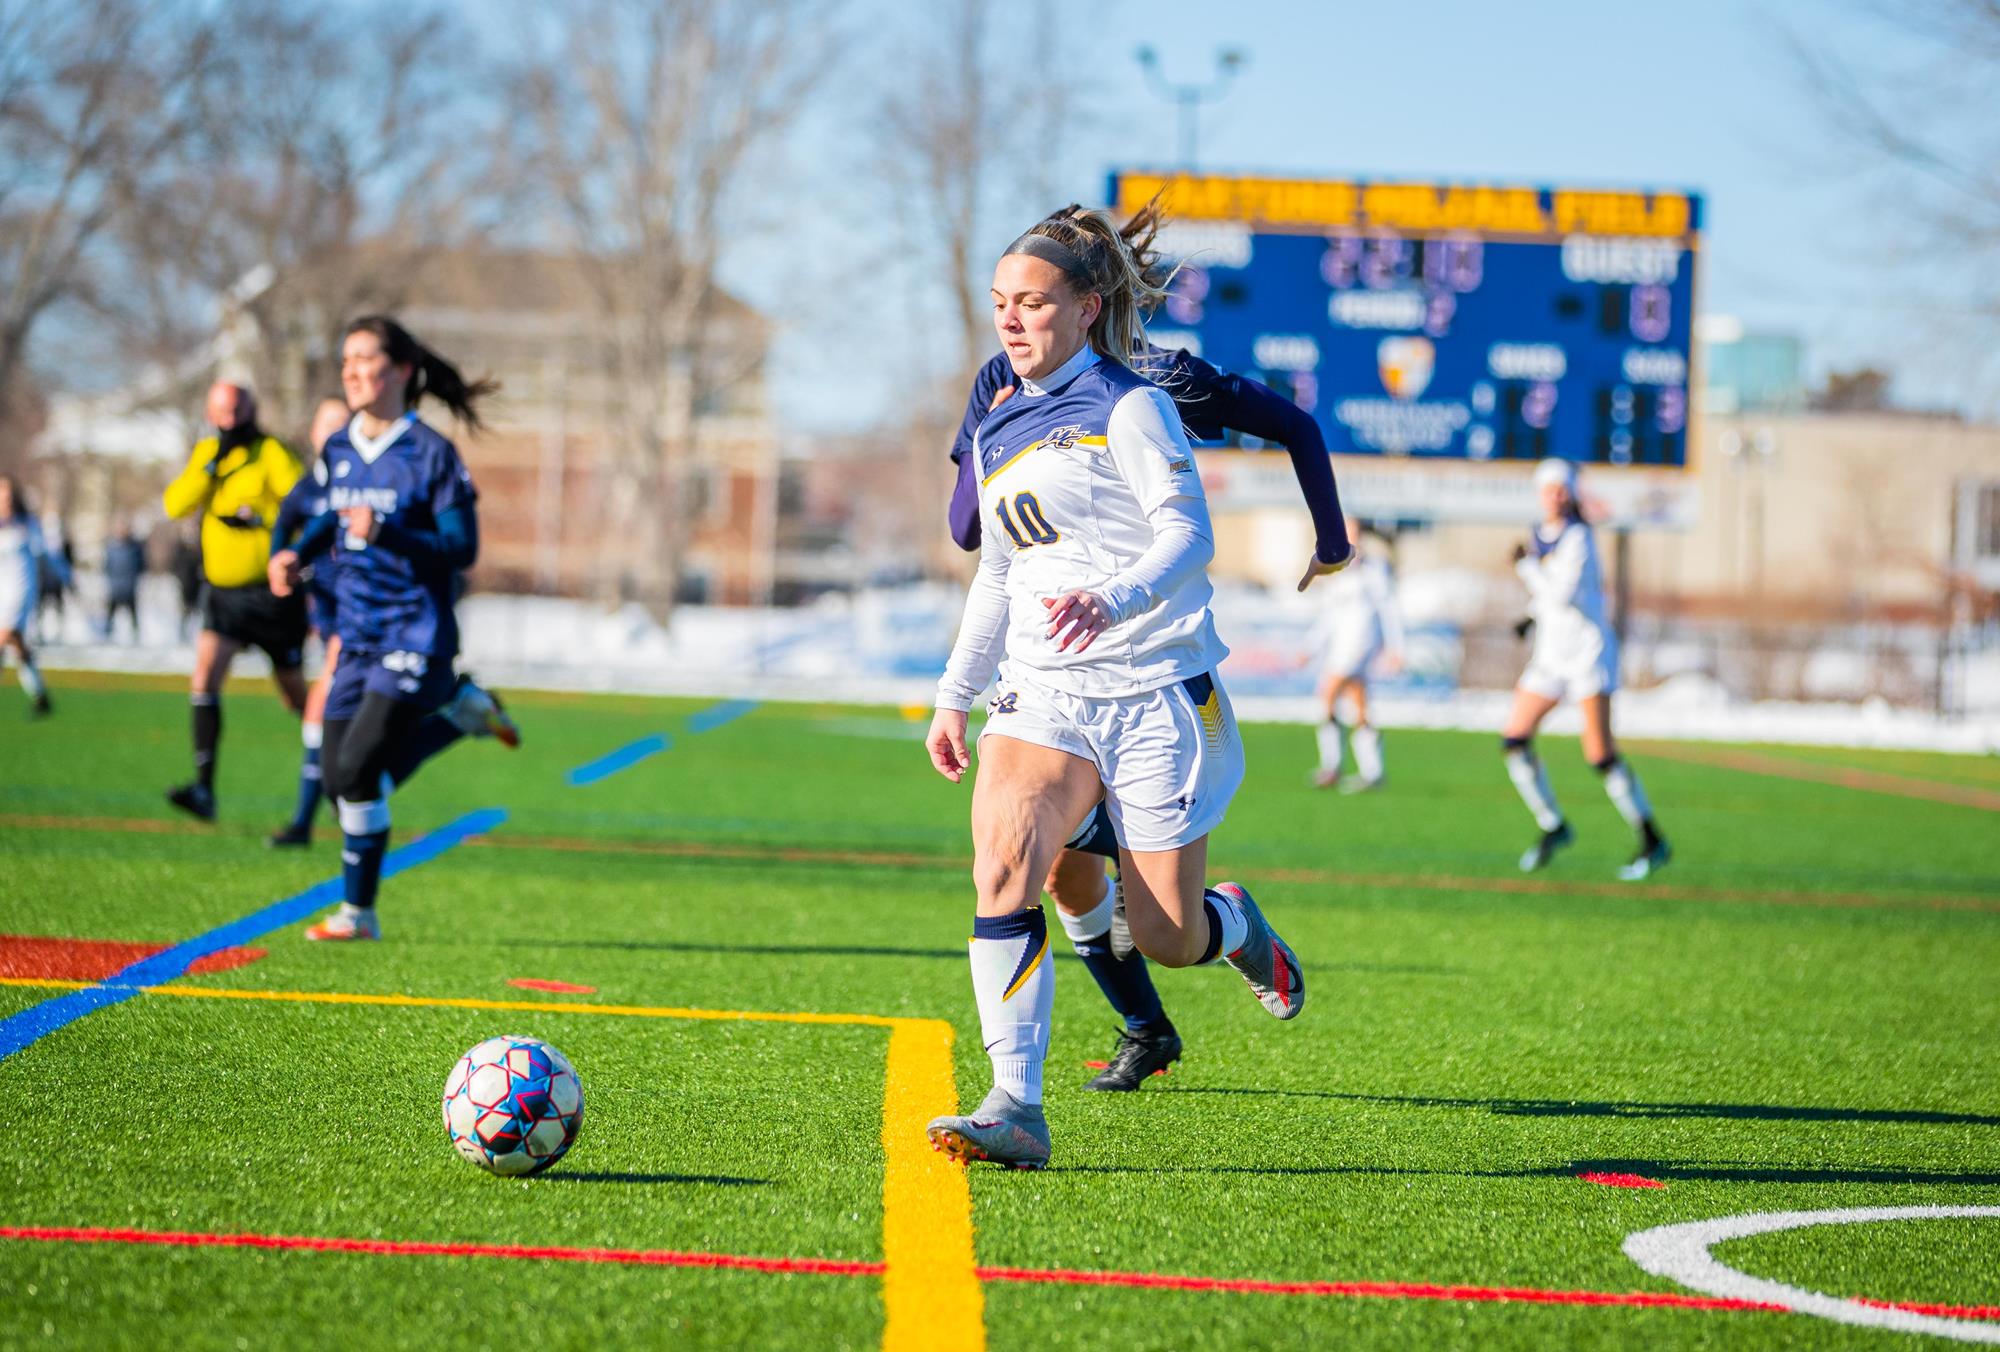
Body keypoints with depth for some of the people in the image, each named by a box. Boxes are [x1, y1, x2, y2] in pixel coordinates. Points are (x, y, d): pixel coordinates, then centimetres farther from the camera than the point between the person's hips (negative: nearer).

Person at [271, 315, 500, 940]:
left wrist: (386, 533, -27)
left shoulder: (431, 453, -11)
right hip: (358, 632, 7)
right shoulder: (338, 450, 7)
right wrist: (297, 555, 5)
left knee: (356, 767, -14)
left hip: (415, 632, -7)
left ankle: (358, 911, -2)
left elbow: (463, 547, -15)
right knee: (339, 778, 3)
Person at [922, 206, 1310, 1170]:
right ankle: (1016, 1107, -27)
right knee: (1001, 856, -23)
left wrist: (1114, 599, -34)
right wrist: (953, 695, 22)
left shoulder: (1128, 408, -5)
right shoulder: (998, 433, 16)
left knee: (1169, 939, -1)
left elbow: (1188, 533, -15)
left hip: (1154, 691, -5)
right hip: (1042, 692, 5)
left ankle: (1236, 924, 38)